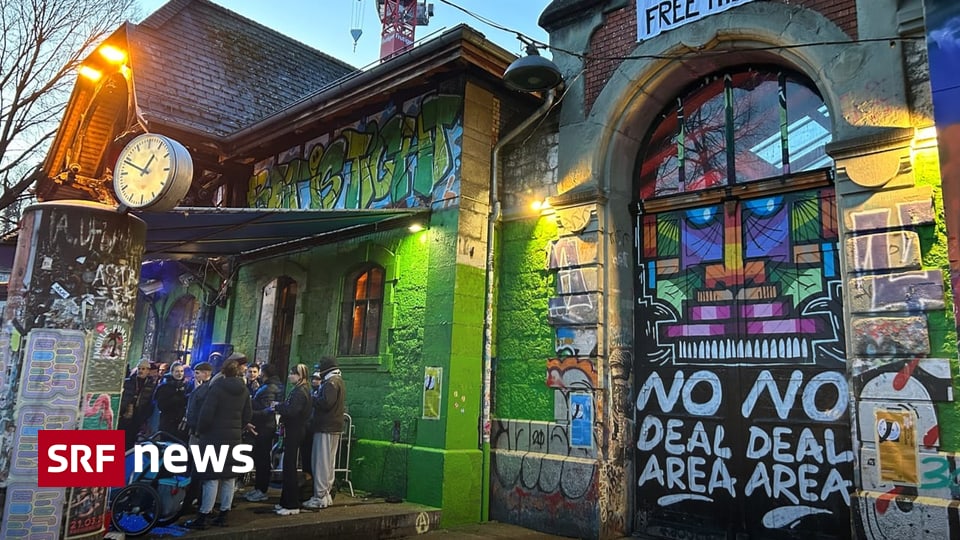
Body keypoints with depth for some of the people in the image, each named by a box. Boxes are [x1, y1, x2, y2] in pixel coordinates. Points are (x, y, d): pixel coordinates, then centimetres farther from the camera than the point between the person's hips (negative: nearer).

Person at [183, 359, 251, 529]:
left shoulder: (217, 387, -11)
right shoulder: (243, 390, 7)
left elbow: (206, 413, -16)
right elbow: (247, 415, 9)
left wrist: (200, 430, -1)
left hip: (215, 437, -5)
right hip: (234, 438, 5)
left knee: (212, 477, -4)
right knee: (229, 477, 9)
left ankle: (202, 518, -1)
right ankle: (223, 515, 15)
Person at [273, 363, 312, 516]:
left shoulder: (300, 392, -15)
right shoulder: (298, 390, 16)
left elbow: (292, 411, -27)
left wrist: (278, 406, -13)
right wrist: (281, 407, 1)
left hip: (294, 433, -10)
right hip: (292, 432, 10)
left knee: (290, 468, -6)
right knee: (288, 467, 14)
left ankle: (292, 505, 0)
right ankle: (286, 501, 23)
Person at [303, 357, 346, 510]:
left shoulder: (331, 382, -13)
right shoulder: (339, 381, 18)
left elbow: (326, 403, -23)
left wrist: (314, 398, -8)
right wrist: (318, 398, 10)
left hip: (325, 428, -10)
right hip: (334, 427, 10)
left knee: (321, 463, -6)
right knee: (329, 463, 13)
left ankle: (320, 498, -4)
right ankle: (327, 495, 19)